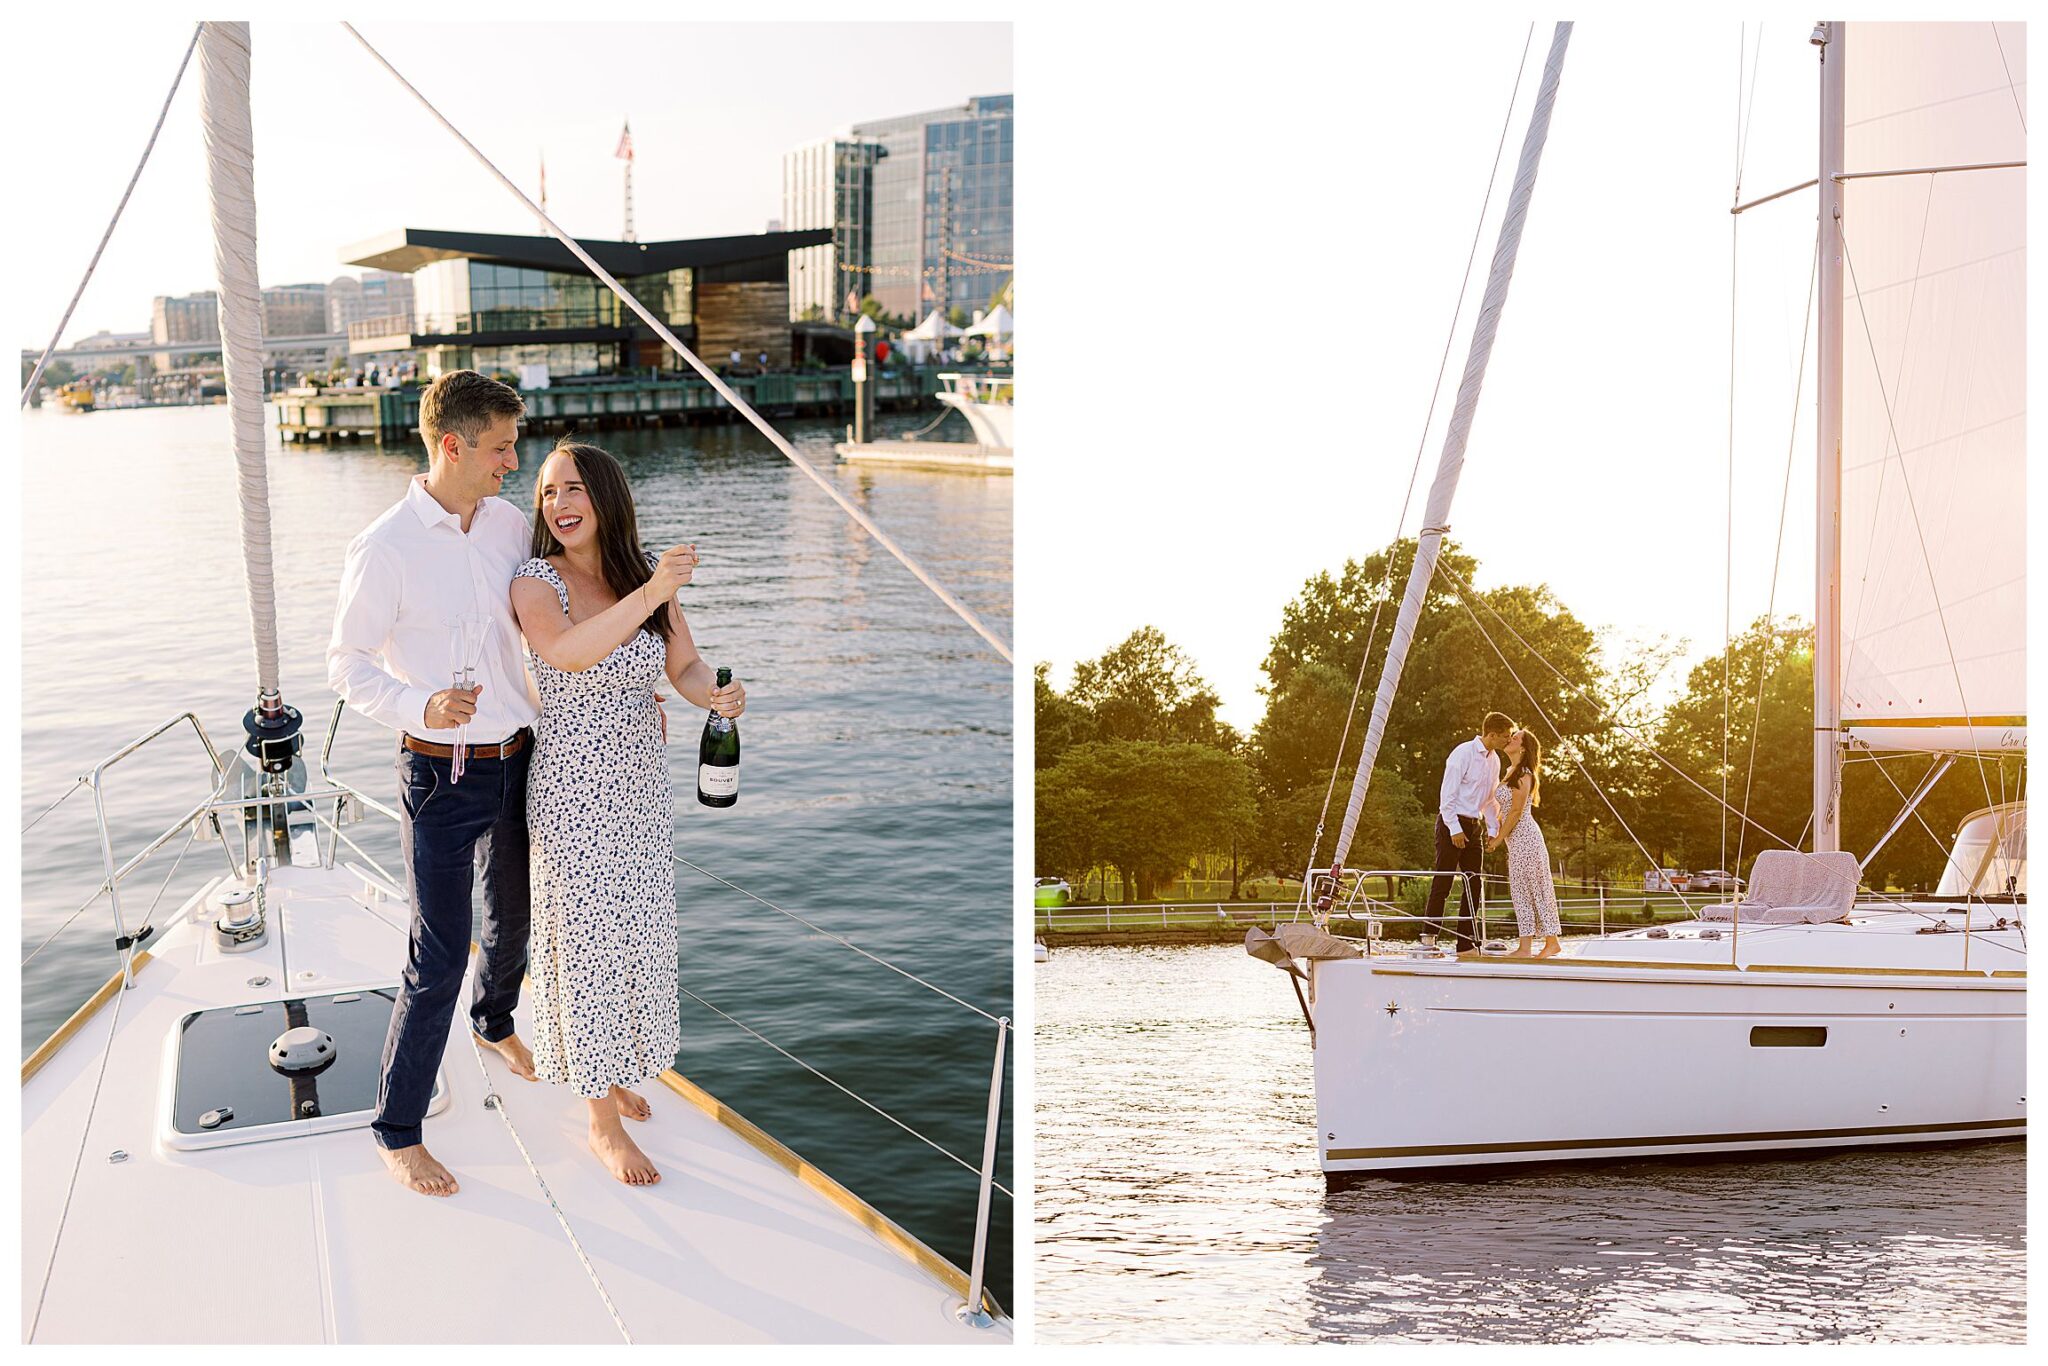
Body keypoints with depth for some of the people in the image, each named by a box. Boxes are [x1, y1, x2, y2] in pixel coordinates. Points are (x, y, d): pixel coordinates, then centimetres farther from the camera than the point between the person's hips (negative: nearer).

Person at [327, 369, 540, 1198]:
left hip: (519, 759, 6)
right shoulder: (386, 548, -16)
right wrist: (422, 708, -27)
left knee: (514, 919, 25)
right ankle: (397, 1131, 12)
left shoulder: (510, 524, 1)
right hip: (442, 775, -6)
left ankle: (494, 1023, 55)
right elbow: (347, 665, -10)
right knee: (438, 959, -4)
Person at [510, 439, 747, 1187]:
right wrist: (650, 594, -47)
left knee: (639, 930, 17)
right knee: (589, 941, 3)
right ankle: (603, 1119, 17)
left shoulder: (649, 575, -1)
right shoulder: (536, 580, -15)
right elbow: (565, 652, -35)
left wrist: (718, 693, -22)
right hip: (574, 791, -5)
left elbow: (684, 668, 2)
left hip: (643, 783, 5)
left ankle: (613, 1068, 40)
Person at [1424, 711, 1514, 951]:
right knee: (1442, 883, -9)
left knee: (1473, 886, 6)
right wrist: (1454, 829, -18)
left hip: (1474, 825, 8)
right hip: (1452, 824, -8)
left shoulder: (1494, 760, 12)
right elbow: (1447, 794, -15)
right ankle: (1428, 937, -7)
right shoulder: (1463, 753, -13)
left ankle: (1463, 942, 11)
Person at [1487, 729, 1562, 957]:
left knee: (1534, 888, -4)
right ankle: (1524, 947, 9)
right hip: (1517, 840, 9)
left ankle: (1552, 941, 3)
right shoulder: (1512, 773, 15)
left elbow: (1516, 812, -15)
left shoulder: (1523, 775, -13)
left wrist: (1498, 839, -10)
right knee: (1521, 891, 8)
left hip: (1524, 838, -9)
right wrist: (1495, 835, 13)